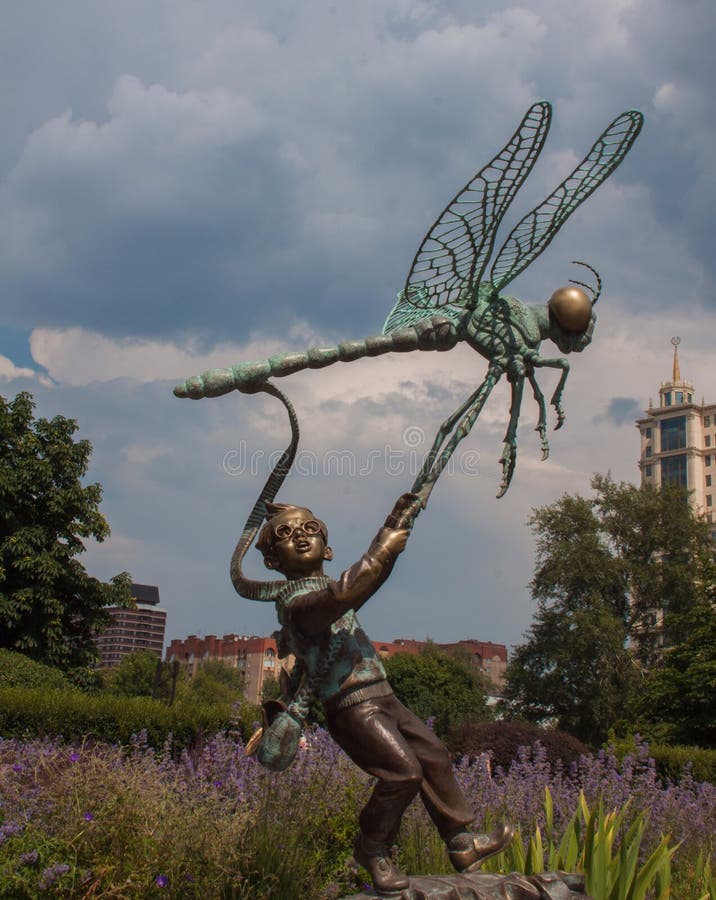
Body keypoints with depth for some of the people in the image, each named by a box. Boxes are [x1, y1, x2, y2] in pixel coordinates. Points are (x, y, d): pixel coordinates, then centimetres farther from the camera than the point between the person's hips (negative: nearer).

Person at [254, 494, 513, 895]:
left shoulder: (326, 586, 15)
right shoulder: (296, 602, -14)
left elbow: (373, 571, 30)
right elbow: (343, 595, -34)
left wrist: (397, 523, 25)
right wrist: (382, 551, -24)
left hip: (382, 698, 10)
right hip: (352, 707, -9)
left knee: (434, 756, 11)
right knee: (403, 771, -19)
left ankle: (463, 845, 24)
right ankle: (373, 850, 6)